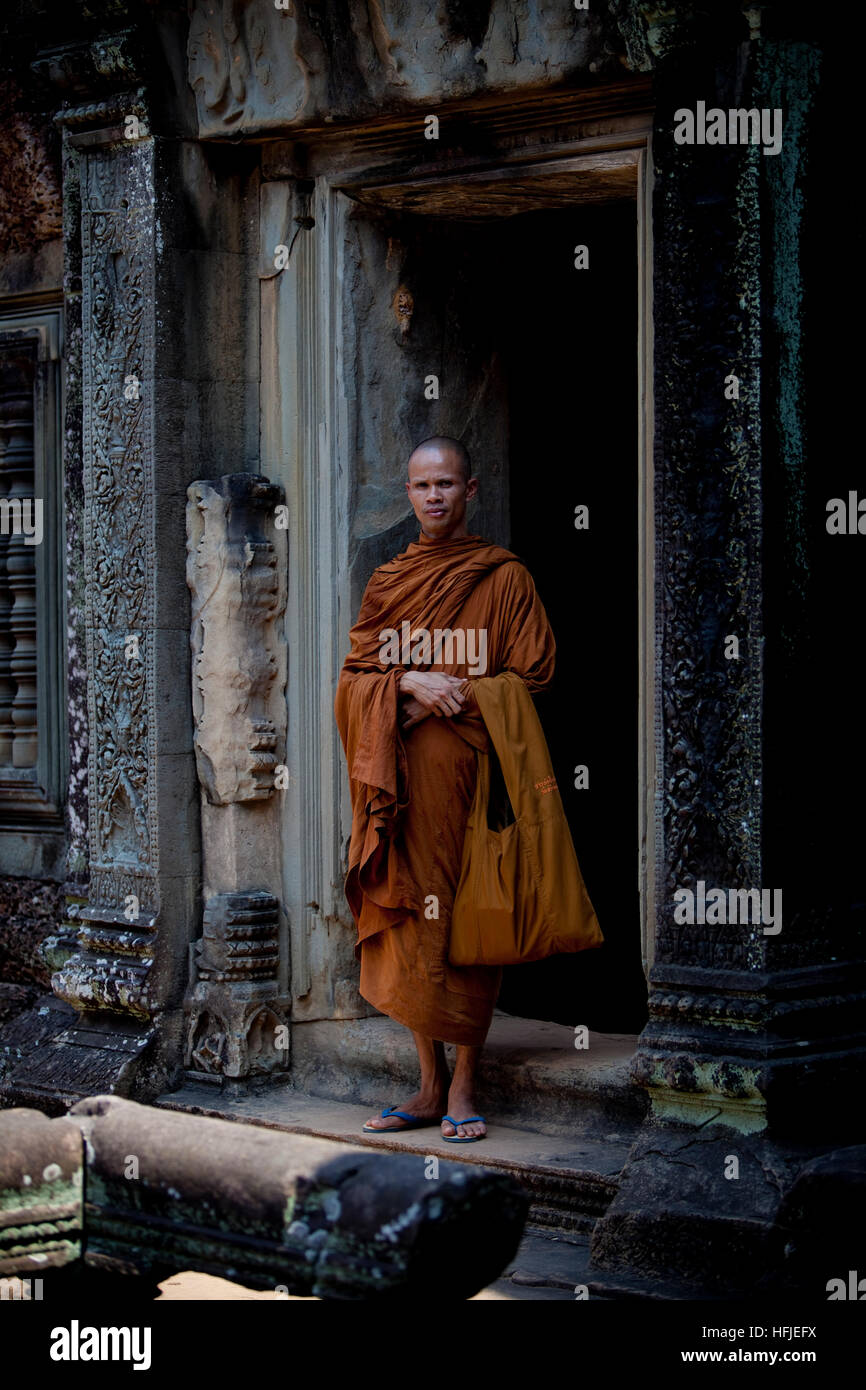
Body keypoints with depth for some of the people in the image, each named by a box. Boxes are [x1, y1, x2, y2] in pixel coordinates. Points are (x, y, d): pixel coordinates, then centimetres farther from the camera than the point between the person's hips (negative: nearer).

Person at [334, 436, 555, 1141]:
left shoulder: (504, 577, 3)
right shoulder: (388, 581, 13)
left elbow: (531, 677, 0)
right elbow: (354, 679, 9)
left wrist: (451, 699, -10)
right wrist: (410, 684, -11)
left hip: (472, 765, -3)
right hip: (403, 778, 3)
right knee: (411, 921, 3)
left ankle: (463, 1088, 3)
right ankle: (429, 1088, 10)